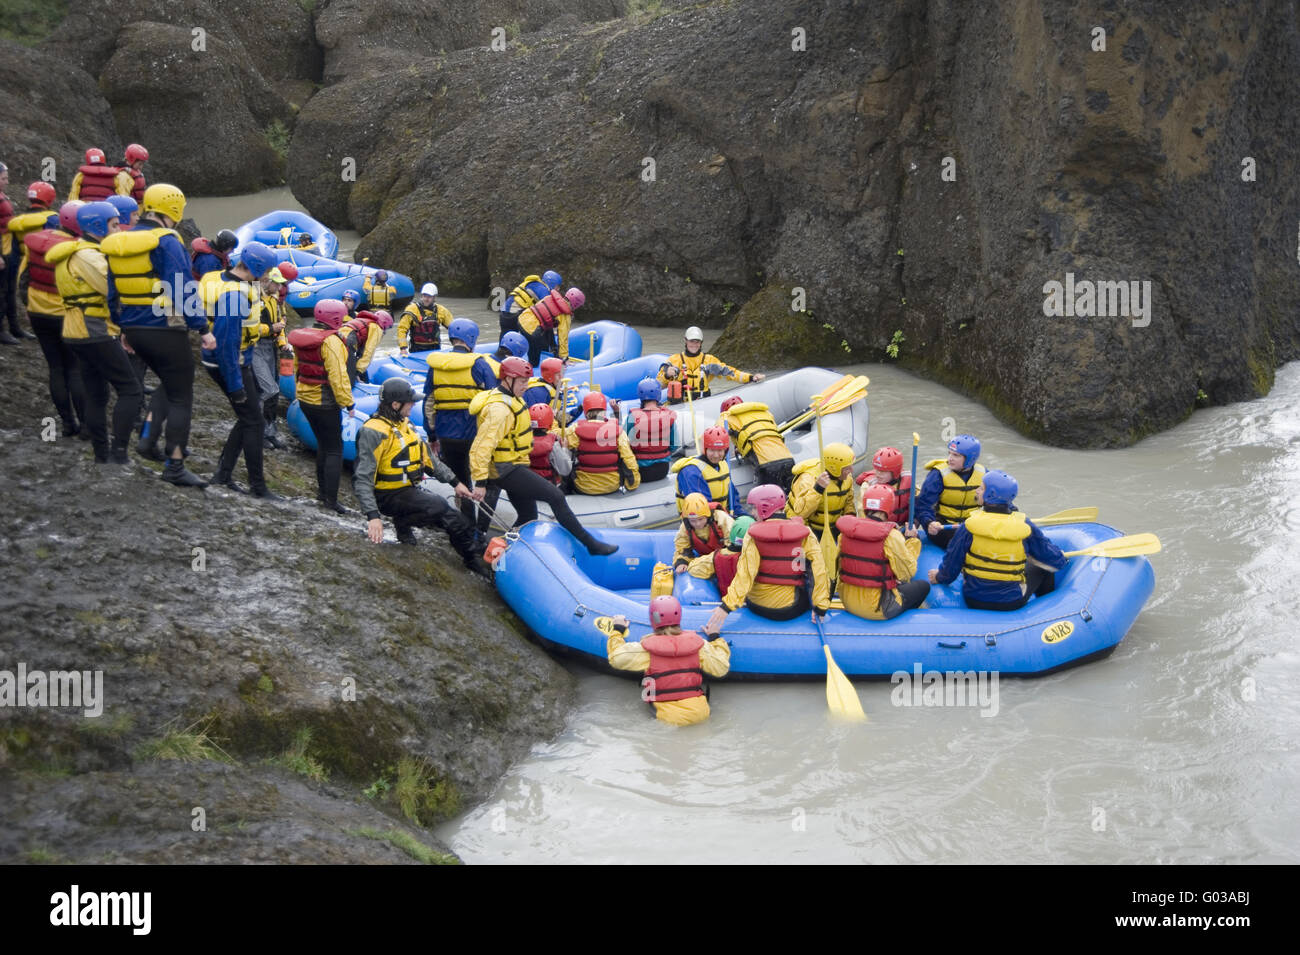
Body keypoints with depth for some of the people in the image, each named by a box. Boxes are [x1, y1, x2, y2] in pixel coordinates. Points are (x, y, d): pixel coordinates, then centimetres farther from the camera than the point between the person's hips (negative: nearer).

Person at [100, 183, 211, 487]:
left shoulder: (117, 244, 9)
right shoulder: (166, 242, -15)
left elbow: (112, 292, 16)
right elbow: (182, 291, -20)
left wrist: (122, 328, 25)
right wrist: (202, 328, -17)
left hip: (134, 331, 8)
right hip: (166, 332, -8)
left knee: (169, 385, 25)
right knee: (180, 397, -1)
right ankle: (175, 465, -4)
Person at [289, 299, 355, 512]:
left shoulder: (302, 338, 5)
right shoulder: (330, 341, -20)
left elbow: (297, 368, 15)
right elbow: (337, 376, -23)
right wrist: (348, 403, -16)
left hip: (305, 399, 9)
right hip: (325, 403, -9)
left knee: (323, 444, 22)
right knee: (335, 450, -1)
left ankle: (322, 492, 30)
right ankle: (331, 500, -2)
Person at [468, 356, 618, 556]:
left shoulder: (509, 399, 10)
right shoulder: (499, 409, -23)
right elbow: (482, 446, -27)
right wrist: (480, 482, -28)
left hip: (514, 466, 11)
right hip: (507, 470, -11)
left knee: (528, 516, 17)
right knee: (556, 496, -12)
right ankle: (590, 544, -9)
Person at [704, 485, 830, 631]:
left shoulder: (754, 534, -11)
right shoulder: (804, 533, -8)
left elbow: (745, 573, -18)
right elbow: (819, 569, -11)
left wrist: (726, 607, -20)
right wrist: (820, 607, -4)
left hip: (758, 607, -1)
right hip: (793, 609, 1)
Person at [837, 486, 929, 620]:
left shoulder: (845, 532, -3)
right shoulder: (891, 536, -20)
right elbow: (907, 573, -11)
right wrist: (911, 539, 1)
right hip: (877, 609, -7)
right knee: (924, 586, 16)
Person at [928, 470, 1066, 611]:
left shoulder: (969, 526, -17)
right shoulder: (1025, 526, -14)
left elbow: (950, 567, -9)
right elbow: (1056, 561, -4)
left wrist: (940, 577, 14)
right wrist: (1060, 558, 21)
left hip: (973, 602, 1)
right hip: (1012, 604, -1)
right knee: (1043, 567, 23)